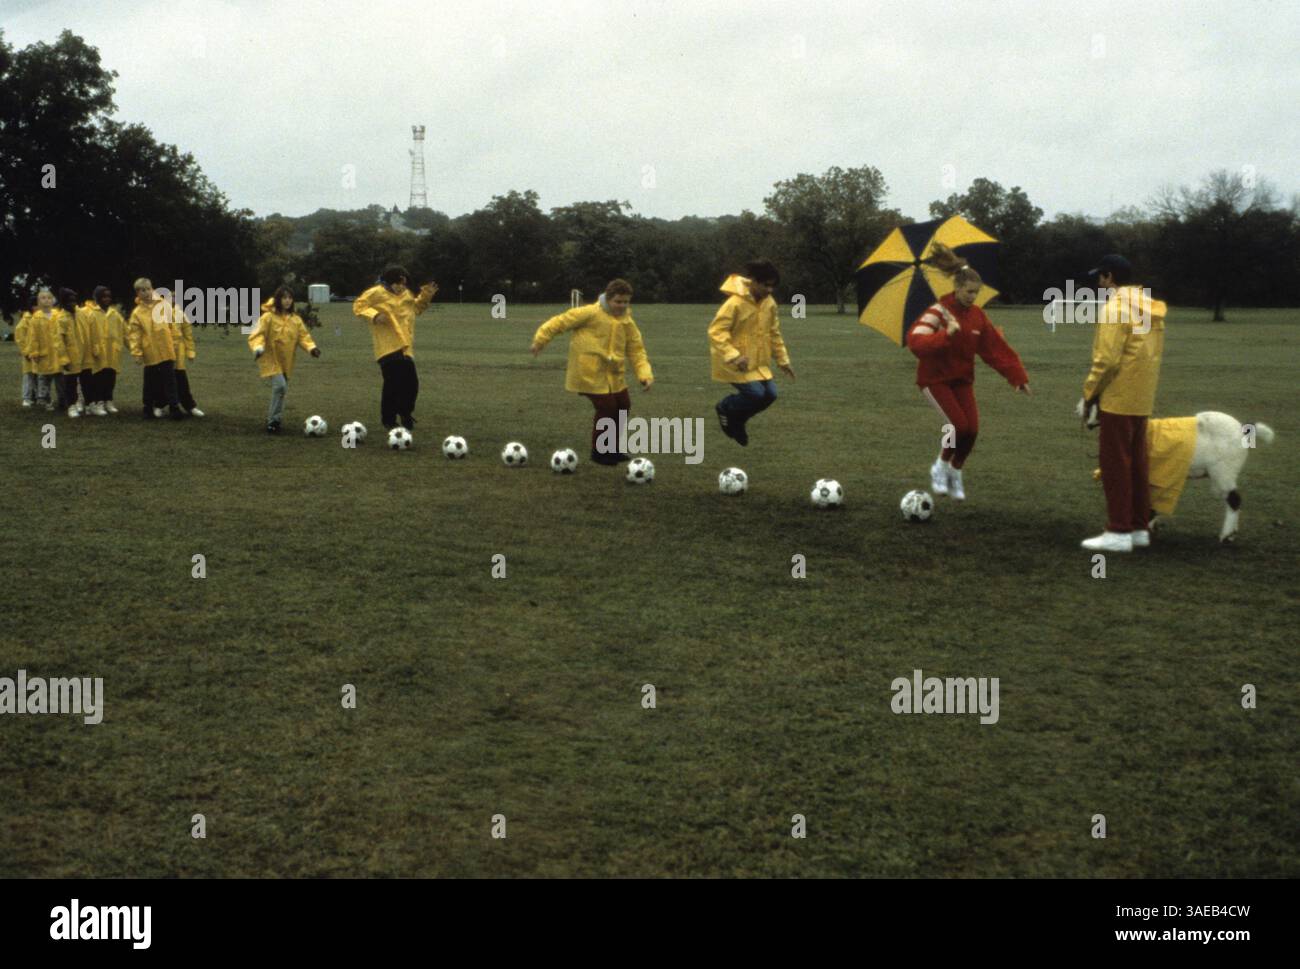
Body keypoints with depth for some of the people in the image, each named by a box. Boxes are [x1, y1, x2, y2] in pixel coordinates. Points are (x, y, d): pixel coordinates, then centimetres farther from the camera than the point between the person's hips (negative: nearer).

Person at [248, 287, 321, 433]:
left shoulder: (296, 319, 6)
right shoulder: (268, 317, -10)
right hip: (272, 359, -6)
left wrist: (312, 347, -13)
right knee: (280, 385, -21)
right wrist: (258, 347, -31)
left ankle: (273, 418, 30)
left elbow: (303, 336, 5)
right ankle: (273, 421, -13)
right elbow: (257, 334, -12)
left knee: (280, 389, 13)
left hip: (287, 361, 6)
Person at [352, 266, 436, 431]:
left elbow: (416, 308, 31)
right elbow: (358, 306, -3)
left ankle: (405, 414, 25)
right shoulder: (376, 293, -4)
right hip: (388, 348, -6)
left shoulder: (406, 294, 16)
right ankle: (388, 421, 4)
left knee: (411, 383, 5)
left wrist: (425, 296, 16)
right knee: (392, 383, -8)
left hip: (405, 348, 6)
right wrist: (374, 315, -18)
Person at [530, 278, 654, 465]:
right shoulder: (591, 313, -14)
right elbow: (561, 322, -9)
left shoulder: (627, 322, 4)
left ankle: (611, 448, 31)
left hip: (614, 374, 7)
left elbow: (636, 350, 7)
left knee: (622, 406, 11)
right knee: (606, 408, -9)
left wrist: (645, 374, -7)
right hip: (591, 372, -7)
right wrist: (540, 340, -7)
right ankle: (599, 451, 11)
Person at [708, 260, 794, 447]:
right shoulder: (735, 303, -22)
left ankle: (737, 422, 20)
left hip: (757, 362, 7)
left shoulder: (769, 303, 2)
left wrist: (782, 360, 14)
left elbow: (774, 334, 15)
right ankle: (726, 408, 12)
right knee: (756, 394, -18)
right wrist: (733, 356, -32)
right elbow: (716, 331, -23)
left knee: (770, 394, -2)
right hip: (734, 363, -7)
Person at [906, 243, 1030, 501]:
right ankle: (940, 468, 5)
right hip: (935, 379, -5)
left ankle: (955, 474, 18)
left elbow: (997, 348, 1)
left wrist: (1017, 377, -5)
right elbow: (915, 342, -29)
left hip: (962, 379, 5)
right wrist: (946, 334, -41)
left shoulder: (977, 316, 0)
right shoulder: (938, 311, -17)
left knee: (971, 430, -6)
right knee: (959, 424, -21)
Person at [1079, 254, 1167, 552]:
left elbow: (1106, 359, -21)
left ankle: (1118, 532, 0)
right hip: (1142, 400, 9)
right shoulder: (1150, 308, 11)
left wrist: (1089, 393, -10)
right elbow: (1151, 355, 14)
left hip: (1117, 400, -9)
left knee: (1115, 465, -3)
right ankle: (1139, 528, 20)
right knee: (1136, 463, 14)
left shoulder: (1115, 307, -16)